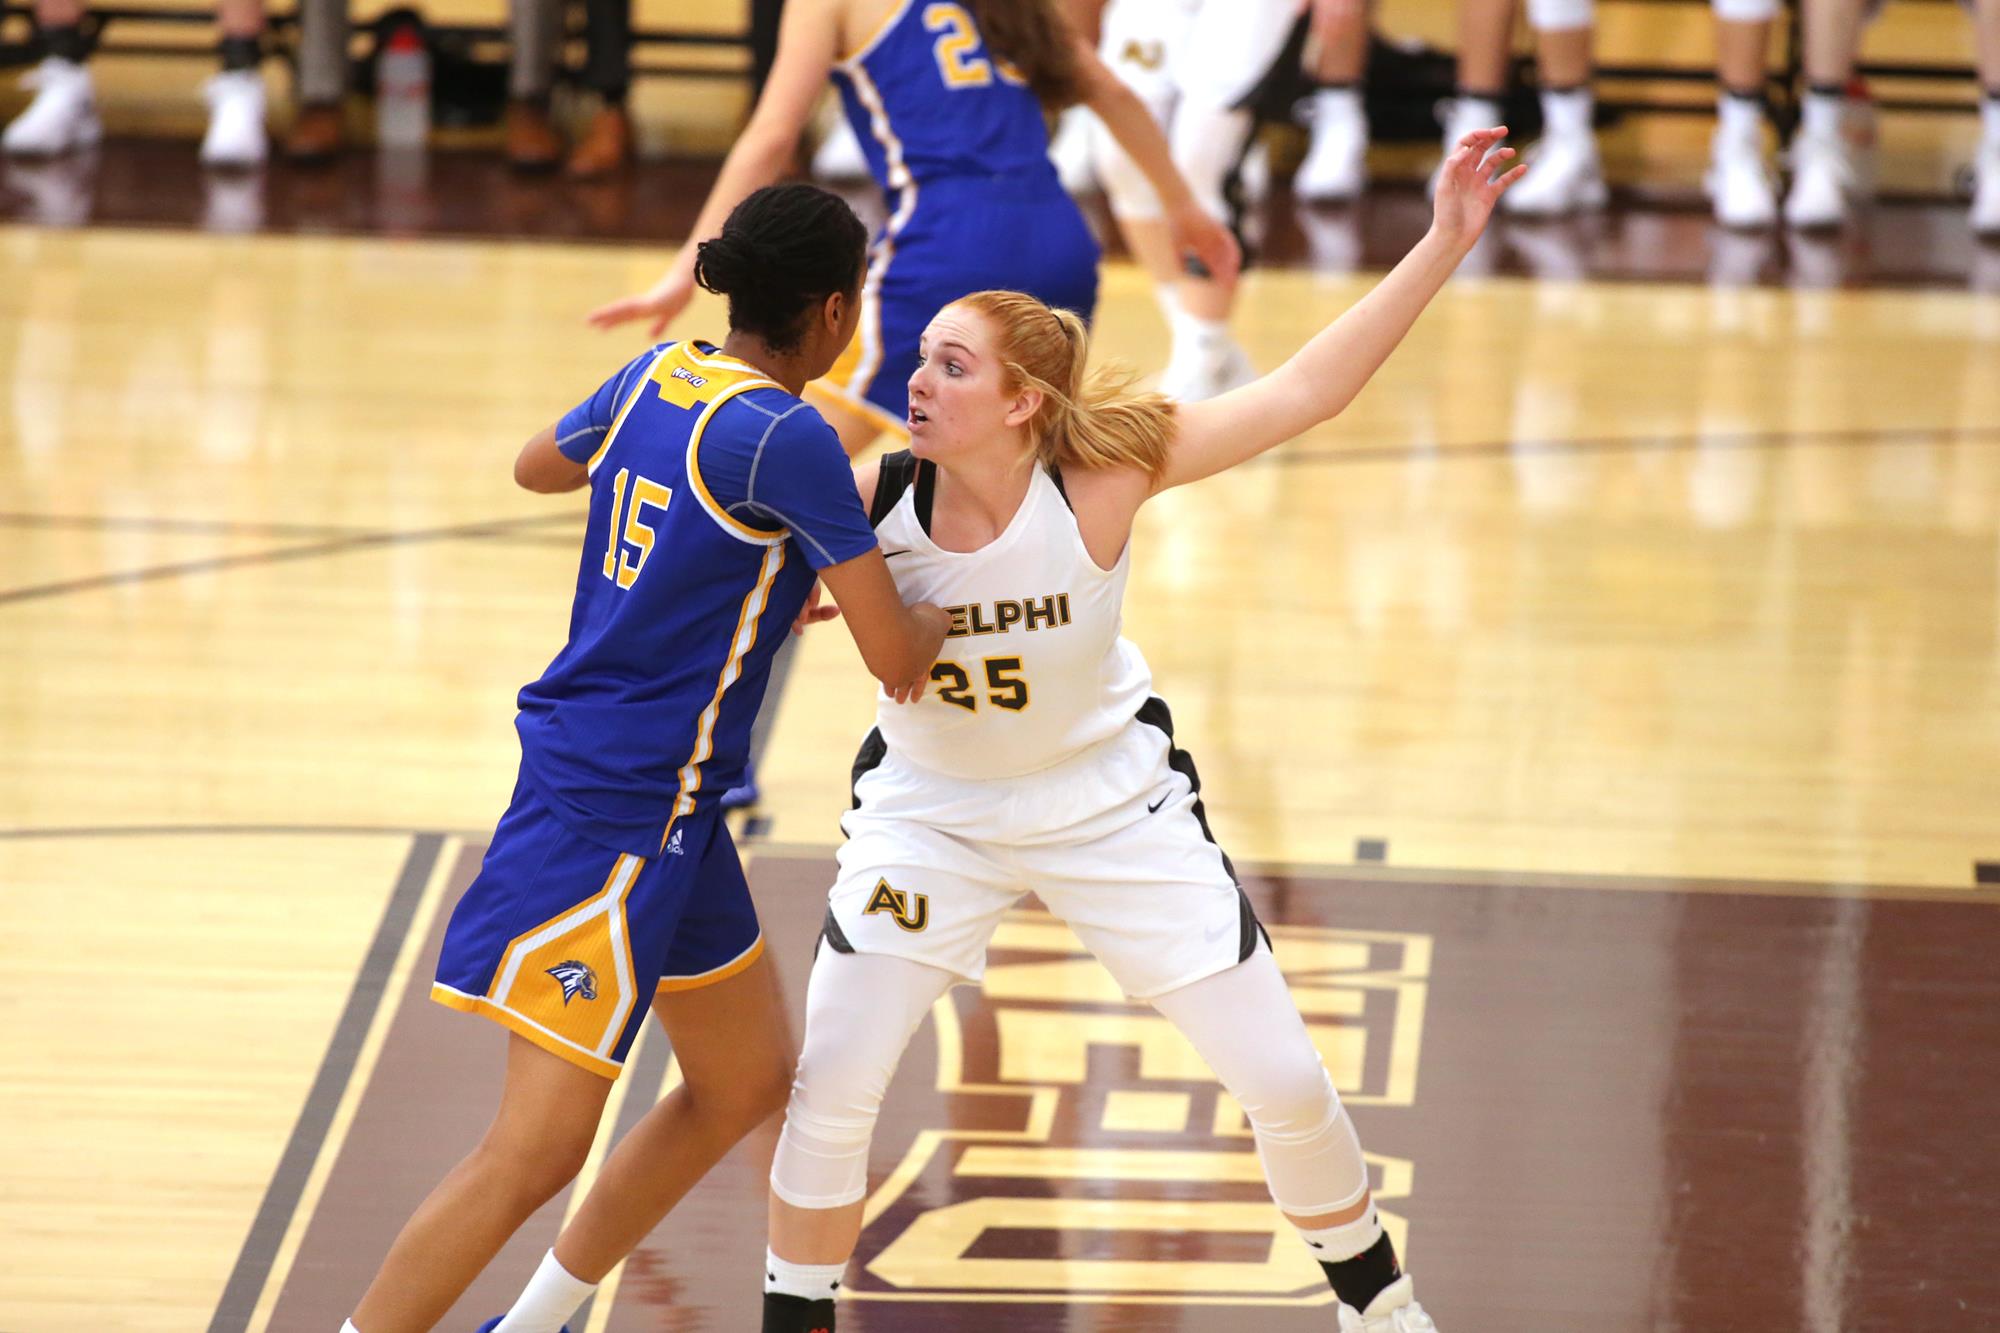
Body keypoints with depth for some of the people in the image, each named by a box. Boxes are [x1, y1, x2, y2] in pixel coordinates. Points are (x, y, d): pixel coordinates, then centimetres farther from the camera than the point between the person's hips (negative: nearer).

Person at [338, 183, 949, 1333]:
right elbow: (897, 658, -18)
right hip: (618, 808, -10)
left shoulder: (658, 378, 5)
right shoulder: (789, 439, -19)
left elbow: (538, 466, 27)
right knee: (538, 1152, -11)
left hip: (667, 812, 10)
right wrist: (947, 610, 4)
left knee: (749, 1084, 20)